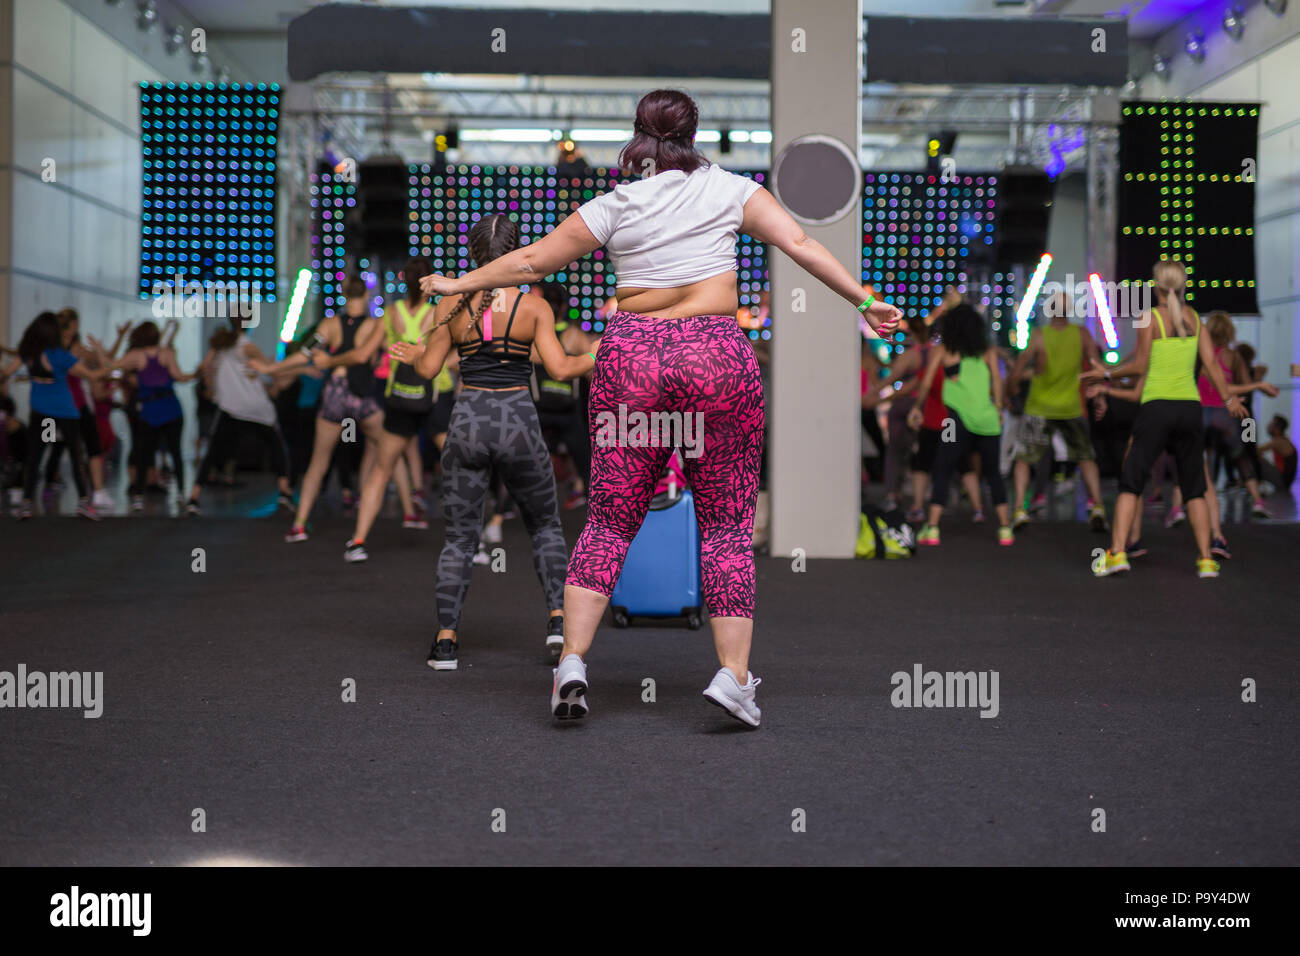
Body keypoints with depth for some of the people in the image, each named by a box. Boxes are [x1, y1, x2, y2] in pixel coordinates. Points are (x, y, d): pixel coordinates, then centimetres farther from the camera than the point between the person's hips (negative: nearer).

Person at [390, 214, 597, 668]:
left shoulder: (450, 305, 0)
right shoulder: (534, 306, -4)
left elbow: (429, 368, 3)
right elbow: (559, 367, -10)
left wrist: (412, 354, 25)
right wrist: (597, 357, 9)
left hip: (469, 421, 1)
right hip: (519, 422, -1)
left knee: (459, 536, 9)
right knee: (545, 526, 18)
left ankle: (446, 638, 0)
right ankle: (558, 621, 4)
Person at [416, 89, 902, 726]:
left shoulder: (614, 206, 7)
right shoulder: (728, 189, 6)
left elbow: (531, 261, 13)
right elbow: (800, 244, 0)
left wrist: (458, 284, 26)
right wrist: (863, 299, 5)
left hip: (631, 359, 1)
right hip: (718, 359, -1)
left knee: (609, 519, 9)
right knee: (727, 523, 5)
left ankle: (572, 661, 1)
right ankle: (734, 675, -2)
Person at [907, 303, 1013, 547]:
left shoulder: (942, 350, 9)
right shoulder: (988, 350, 14)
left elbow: (926, 383, 5)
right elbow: (997, 379, 2)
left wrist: (918, 407, 19)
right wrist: (998, 408, 9)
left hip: (960, 418, -2)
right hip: (988, 420, 3)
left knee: (942, 471, 2)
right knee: (992, 473, 14)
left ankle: (932, 528, -7)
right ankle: (1005, 528, 12)